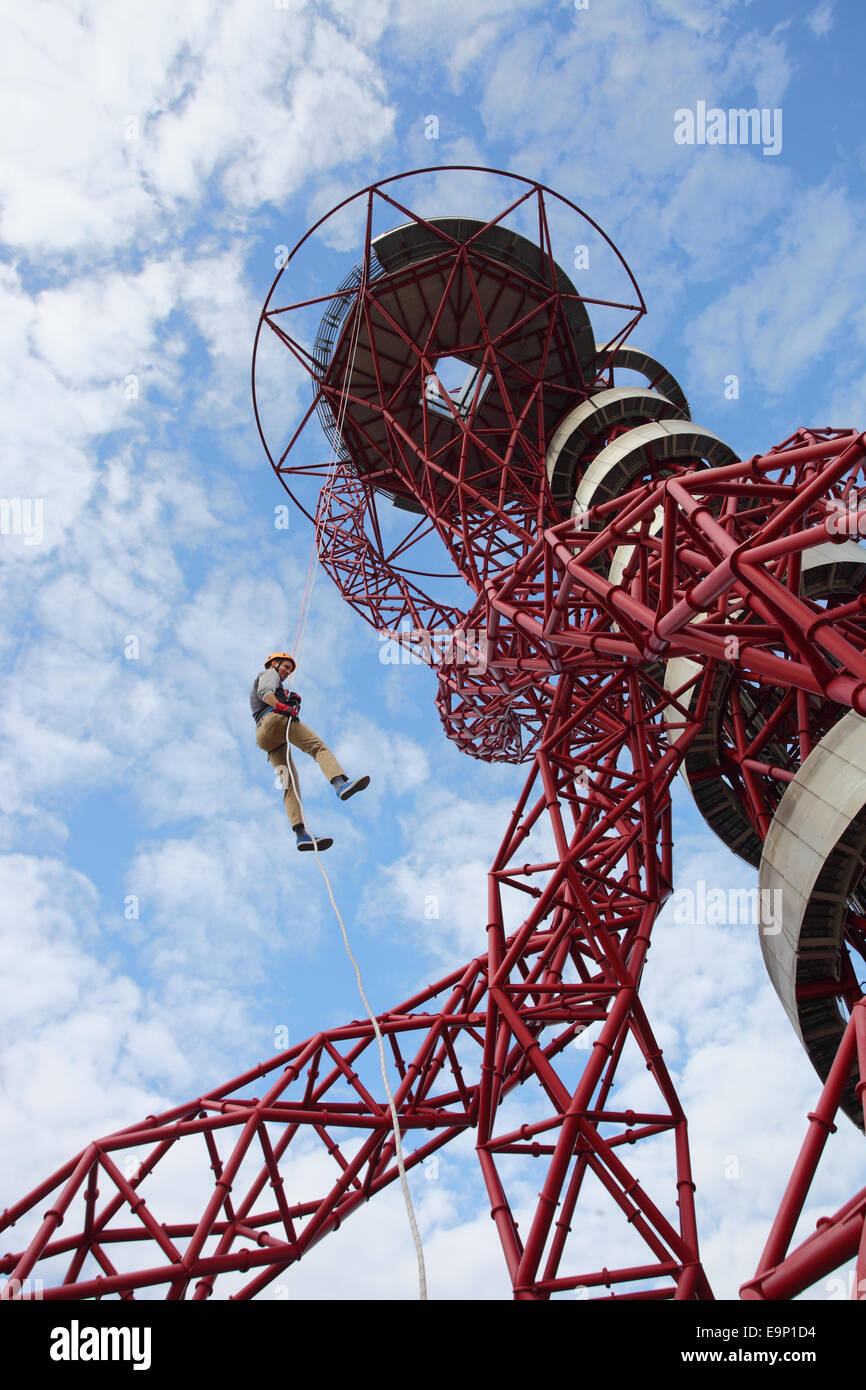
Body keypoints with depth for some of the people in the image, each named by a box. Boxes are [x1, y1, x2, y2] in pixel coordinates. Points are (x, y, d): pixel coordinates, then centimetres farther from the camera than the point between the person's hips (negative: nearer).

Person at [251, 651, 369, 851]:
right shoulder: (269, 673, 19)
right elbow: (264, 692, -4)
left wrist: (291, 701, 21)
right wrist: (280, 706, -20)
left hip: (263, 737, 8)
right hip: (274, 719, -8)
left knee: (290, 782, -8)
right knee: (318, 746, -25)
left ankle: (301, 834, -25)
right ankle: (340, 784, -53)